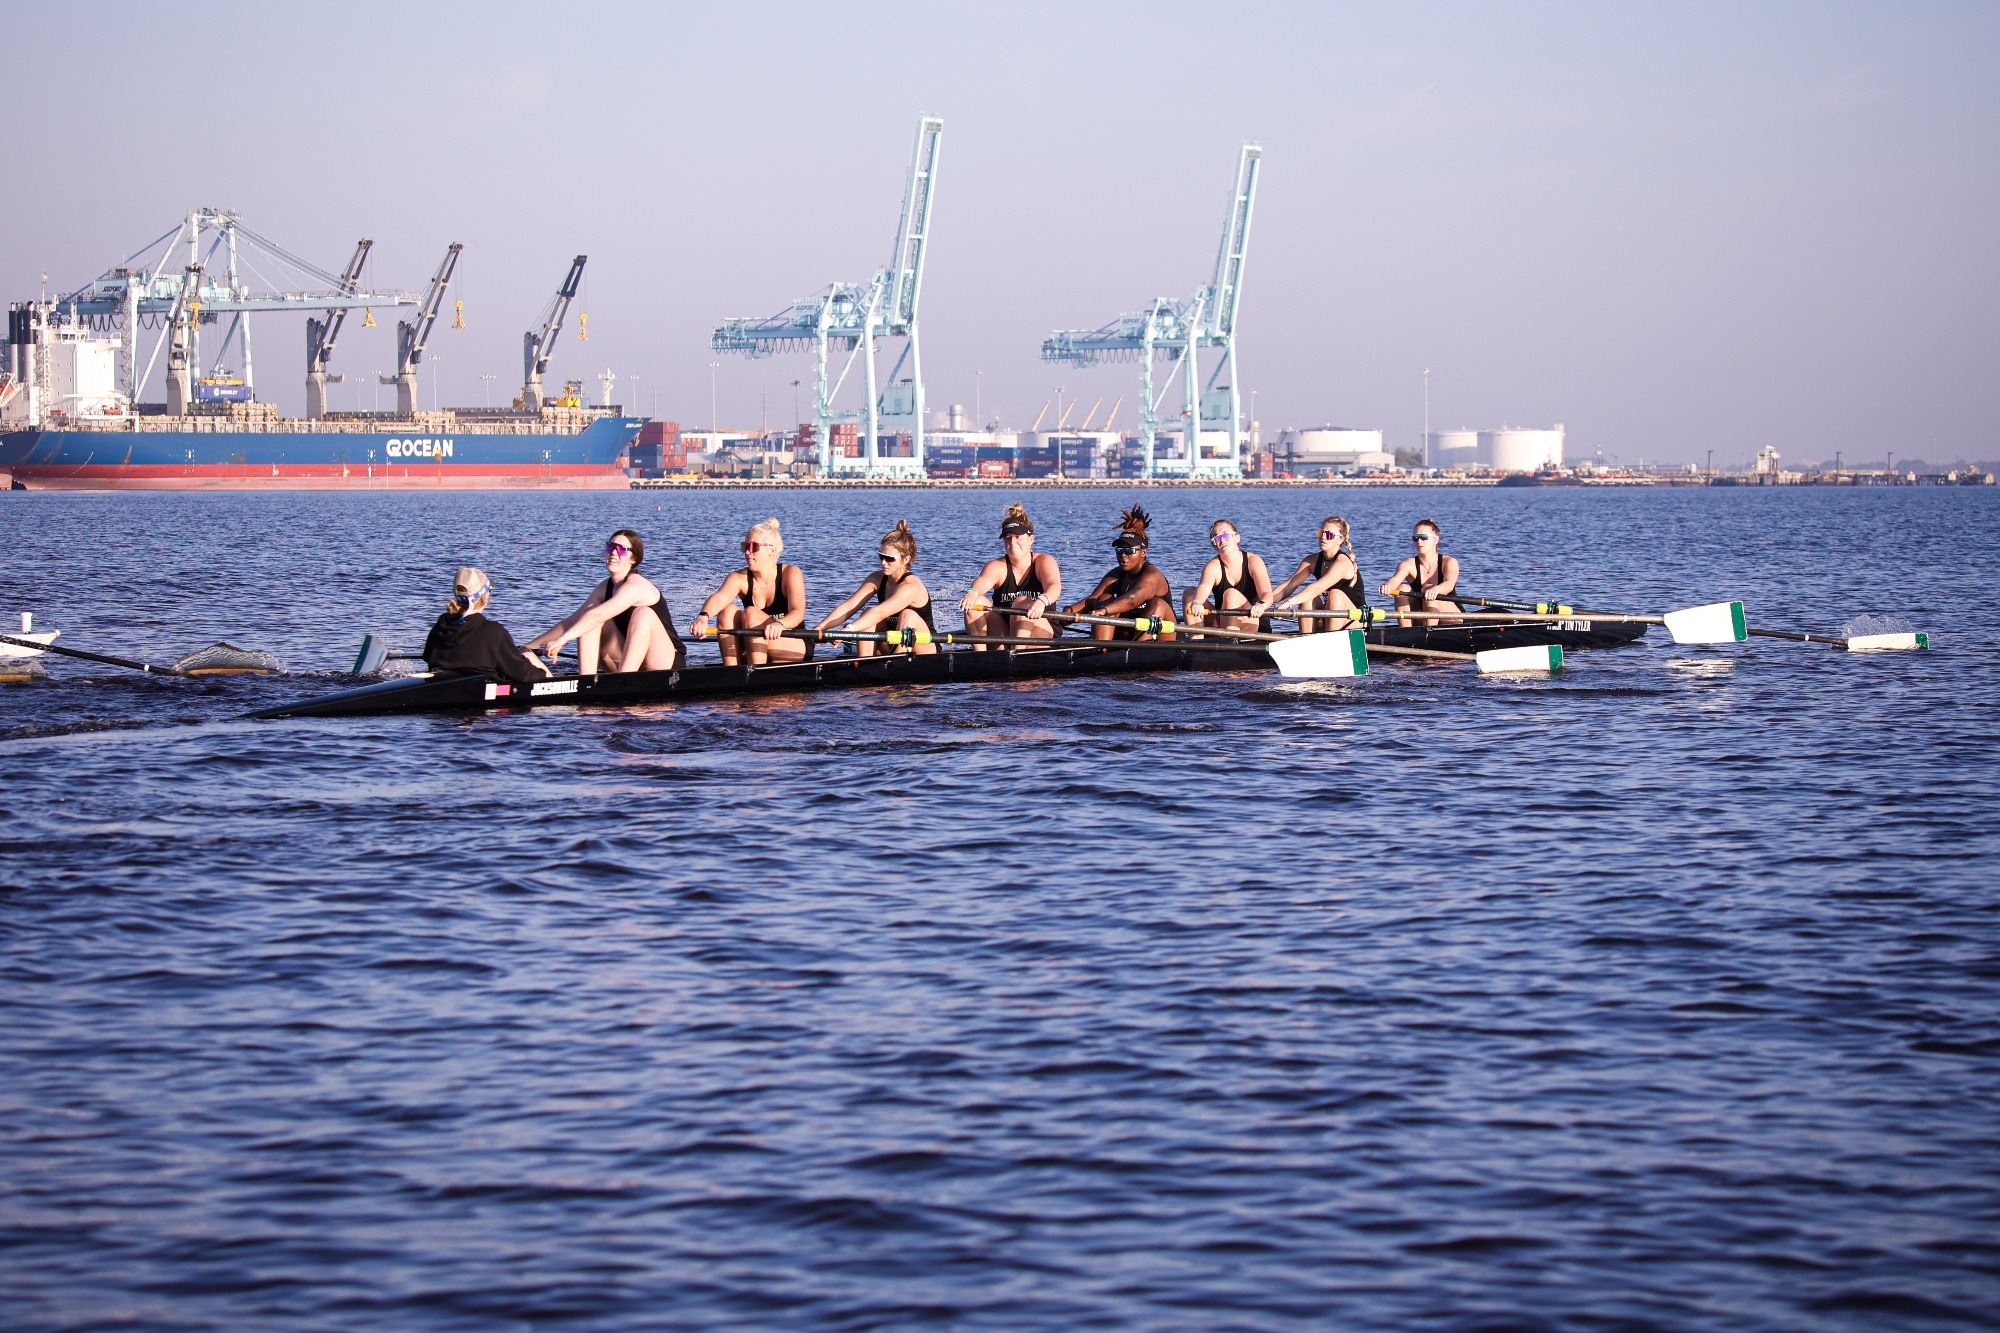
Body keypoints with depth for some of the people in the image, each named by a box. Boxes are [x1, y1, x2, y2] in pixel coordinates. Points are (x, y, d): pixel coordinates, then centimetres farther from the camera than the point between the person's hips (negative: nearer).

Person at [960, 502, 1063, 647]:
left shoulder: (1044, 562, -2)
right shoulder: (997, 566, 1)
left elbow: (1054, 586, -24)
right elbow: (984, 580, -23)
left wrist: (1042, 602, -49)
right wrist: (972, 593, -50)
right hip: (1002, 637, 2)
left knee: (1023, 603, -30)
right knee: (976, 602, -19)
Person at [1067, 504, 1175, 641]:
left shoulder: (1151, 575, -17)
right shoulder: (1116, 575, 3)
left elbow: (1132, 599, -38)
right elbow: (1093, 600, -13)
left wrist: (1103, 611, -56)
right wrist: (1071, 611, -35)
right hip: (1126, 638, 6)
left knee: (1158, 604, -30)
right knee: (1105, 599, -12)